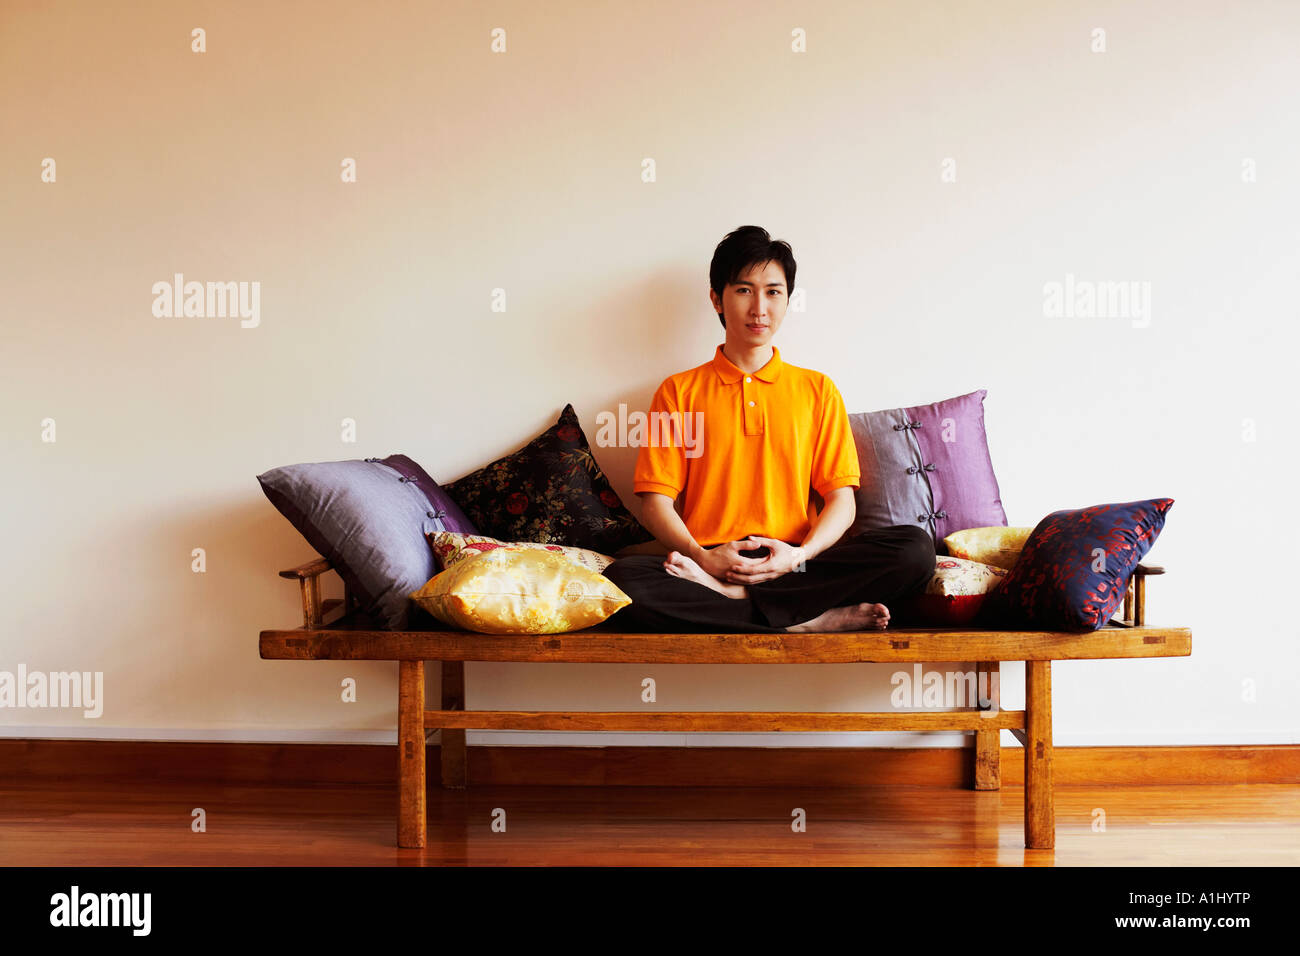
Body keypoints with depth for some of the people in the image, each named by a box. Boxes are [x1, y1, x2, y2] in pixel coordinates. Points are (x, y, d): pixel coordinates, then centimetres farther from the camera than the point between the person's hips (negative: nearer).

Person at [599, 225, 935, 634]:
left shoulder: (818, 390, 16)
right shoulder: (678, 392, 13)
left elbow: (841, 500, 9)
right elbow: (656, 503, 5)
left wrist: (798, 555, -11)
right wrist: (703, 556, -14)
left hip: (794, 565, 2)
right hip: (709, 563, -2)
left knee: (915, 547, -23)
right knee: (622, 580, -33)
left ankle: (730, 597, -23)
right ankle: (808, 621, -27)